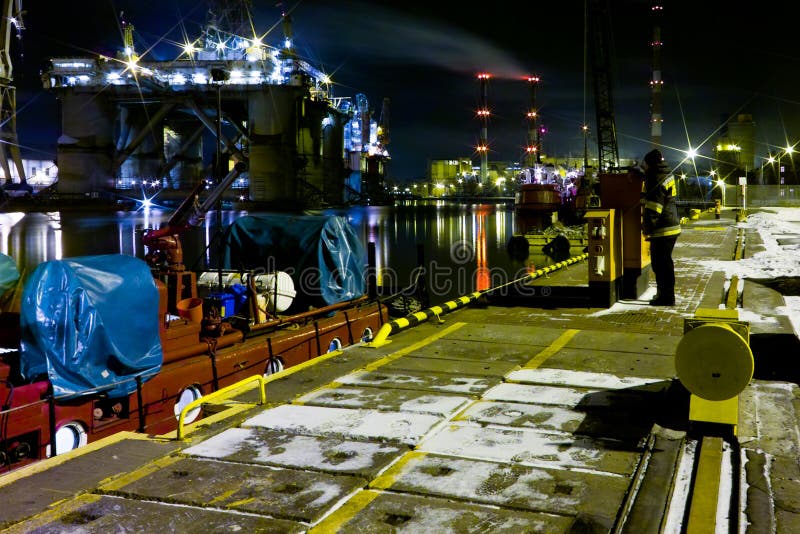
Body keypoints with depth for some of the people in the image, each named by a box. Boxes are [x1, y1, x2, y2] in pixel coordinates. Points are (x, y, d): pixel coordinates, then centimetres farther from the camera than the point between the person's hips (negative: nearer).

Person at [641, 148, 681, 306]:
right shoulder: (666, 177, 13)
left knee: (662, 264, -4)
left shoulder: (656, 181, -16)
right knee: (664, 263, 18)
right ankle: (664, 294, 28)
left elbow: (653, 210, -20)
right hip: (671, 226, 10)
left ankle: (666, 297, 1)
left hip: (662, 231, -10)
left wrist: (647, 229, -15)